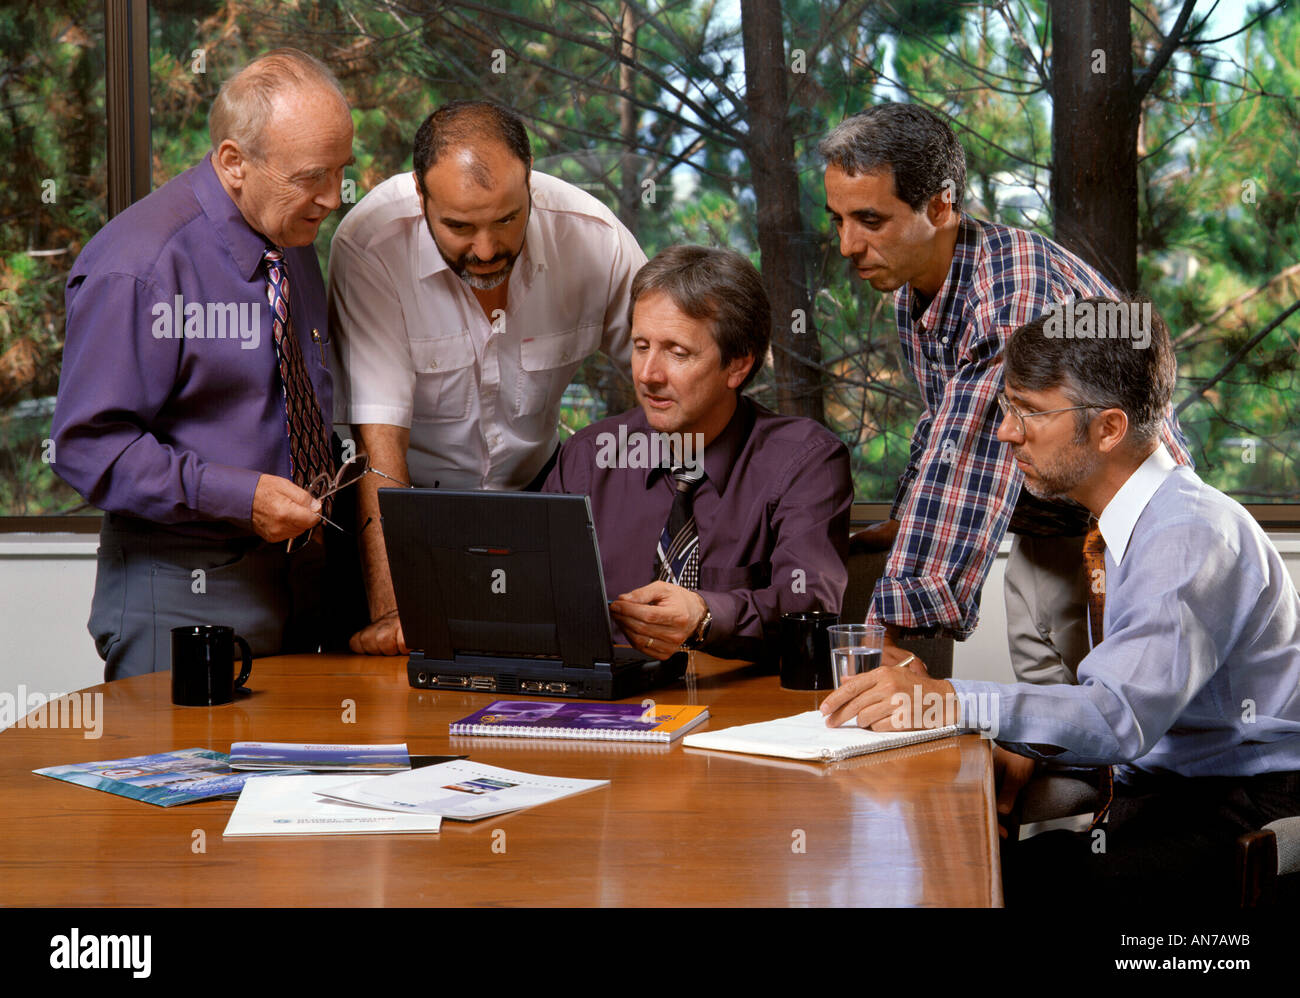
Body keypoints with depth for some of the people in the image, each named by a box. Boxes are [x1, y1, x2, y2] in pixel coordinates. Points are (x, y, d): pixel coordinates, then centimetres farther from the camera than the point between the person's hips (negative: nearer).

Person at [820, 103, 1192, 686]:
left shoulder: (1018, 291, -30)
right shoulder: (910, 290, 0)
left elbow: (967, 464, -37)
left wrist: (895, 621, -41)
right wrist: (901, 524, 8)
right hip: (1044, 536, 8)